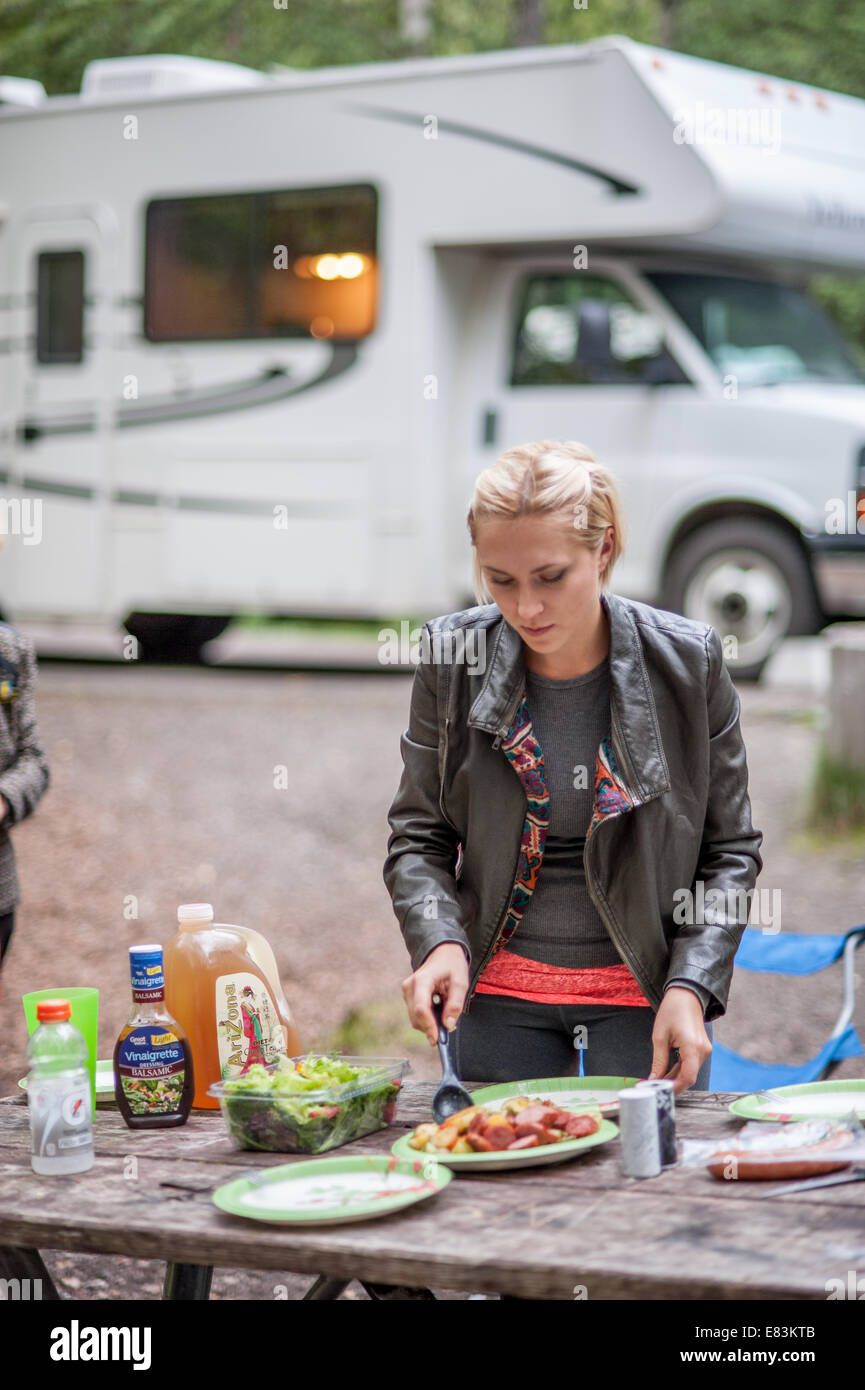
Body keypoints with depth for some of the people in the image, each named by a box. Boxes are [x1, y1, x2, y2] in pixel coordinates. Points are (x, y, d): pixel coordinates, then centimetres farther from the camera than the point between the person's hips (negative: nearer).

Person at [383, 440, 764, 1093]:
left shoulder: (688, 660, -9)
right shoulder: (453, 655, -6)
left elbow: (730, 851, -1)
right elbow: (419, 836, 2)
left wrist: (690, 989, -13)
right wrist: (440, 941, -17)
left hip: (645, 992, -1)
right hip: (498, 997, 1)